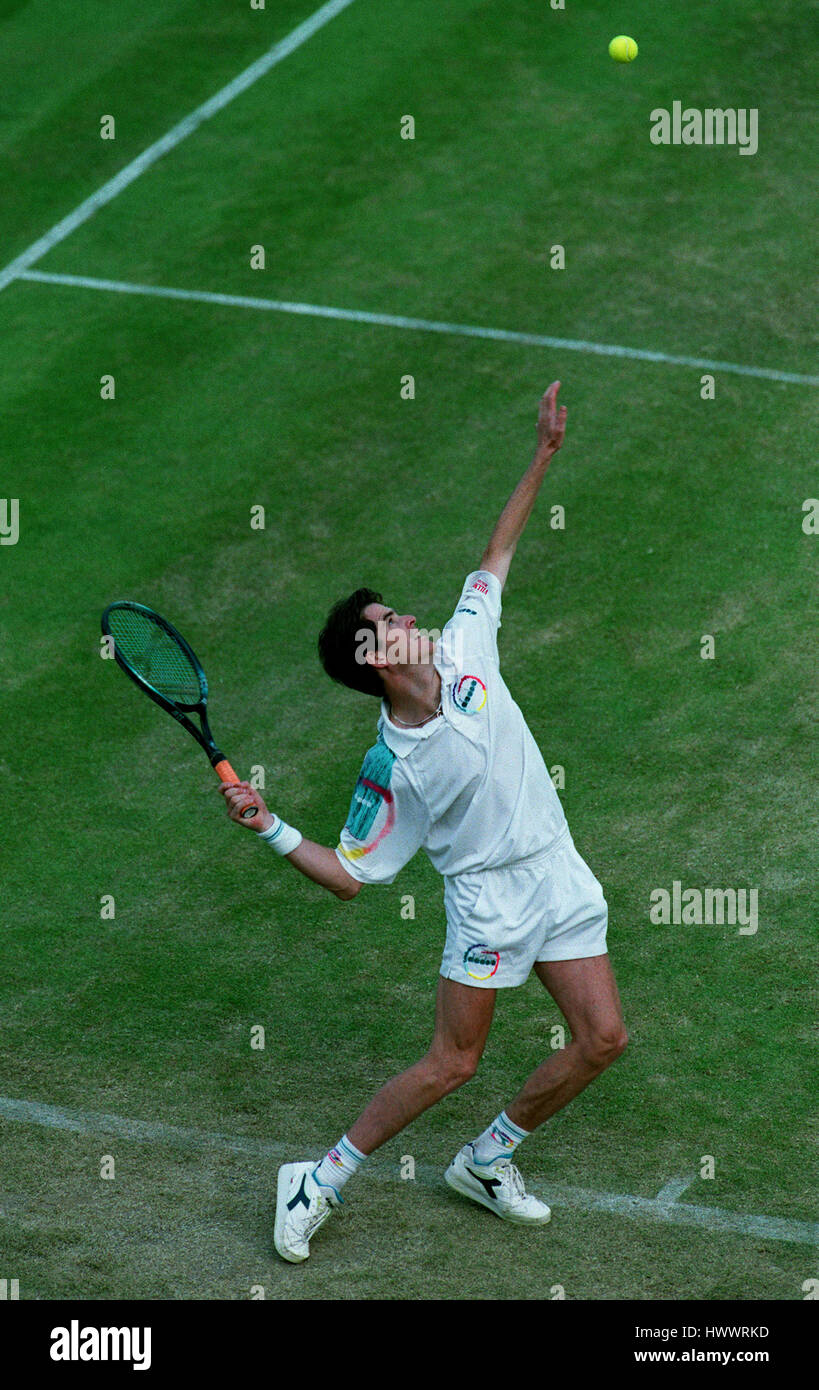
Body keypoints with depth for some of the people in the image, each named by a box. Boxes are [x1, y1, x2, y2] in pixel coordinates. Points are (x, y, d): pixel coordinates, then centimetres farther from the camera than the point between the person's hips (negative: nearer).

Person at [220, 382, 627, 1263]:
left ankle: (485, 1161, 20)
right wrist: (269, 827, -27)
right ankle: (322, 1181, 10)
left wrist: (543, 458, 7)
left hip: (559, 878, 6)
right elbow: (349, 876, -11)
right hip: (488, 897, -6)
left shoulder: (463, 651, -3)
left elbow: (496, 556, 10)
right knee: (452, 1064, -6)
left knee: (601, 1040, 1)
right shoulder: (394, 769, -17)